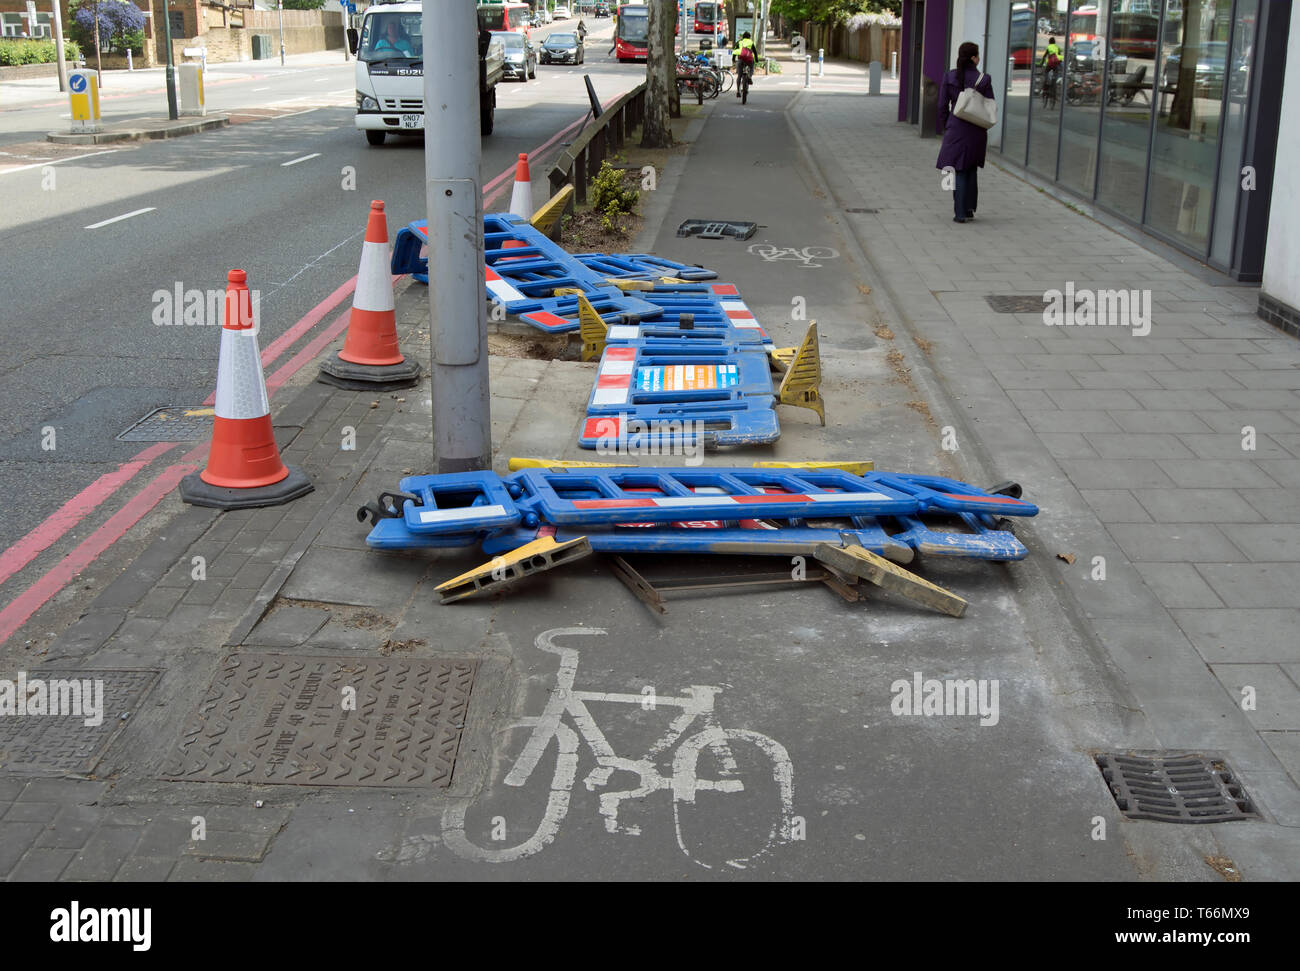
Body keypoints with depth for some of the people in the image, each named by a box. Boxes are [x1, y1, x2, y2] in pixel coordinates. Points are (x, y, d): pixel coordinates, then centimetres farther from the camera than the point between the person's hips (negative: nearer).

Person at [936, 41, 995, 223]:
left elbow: (942, 106, -2)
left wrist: (945, 128, 8)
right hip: (977, 131, 1)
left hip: (956, 127, -1)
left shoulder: (949, 77, -4)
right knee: (972, 169, 18)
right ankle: (970, 209, 21)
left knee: (959, 169, 3)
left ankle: (960, 213, -1)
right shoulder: (984, 79, -6)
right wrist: (983, 125, 14)